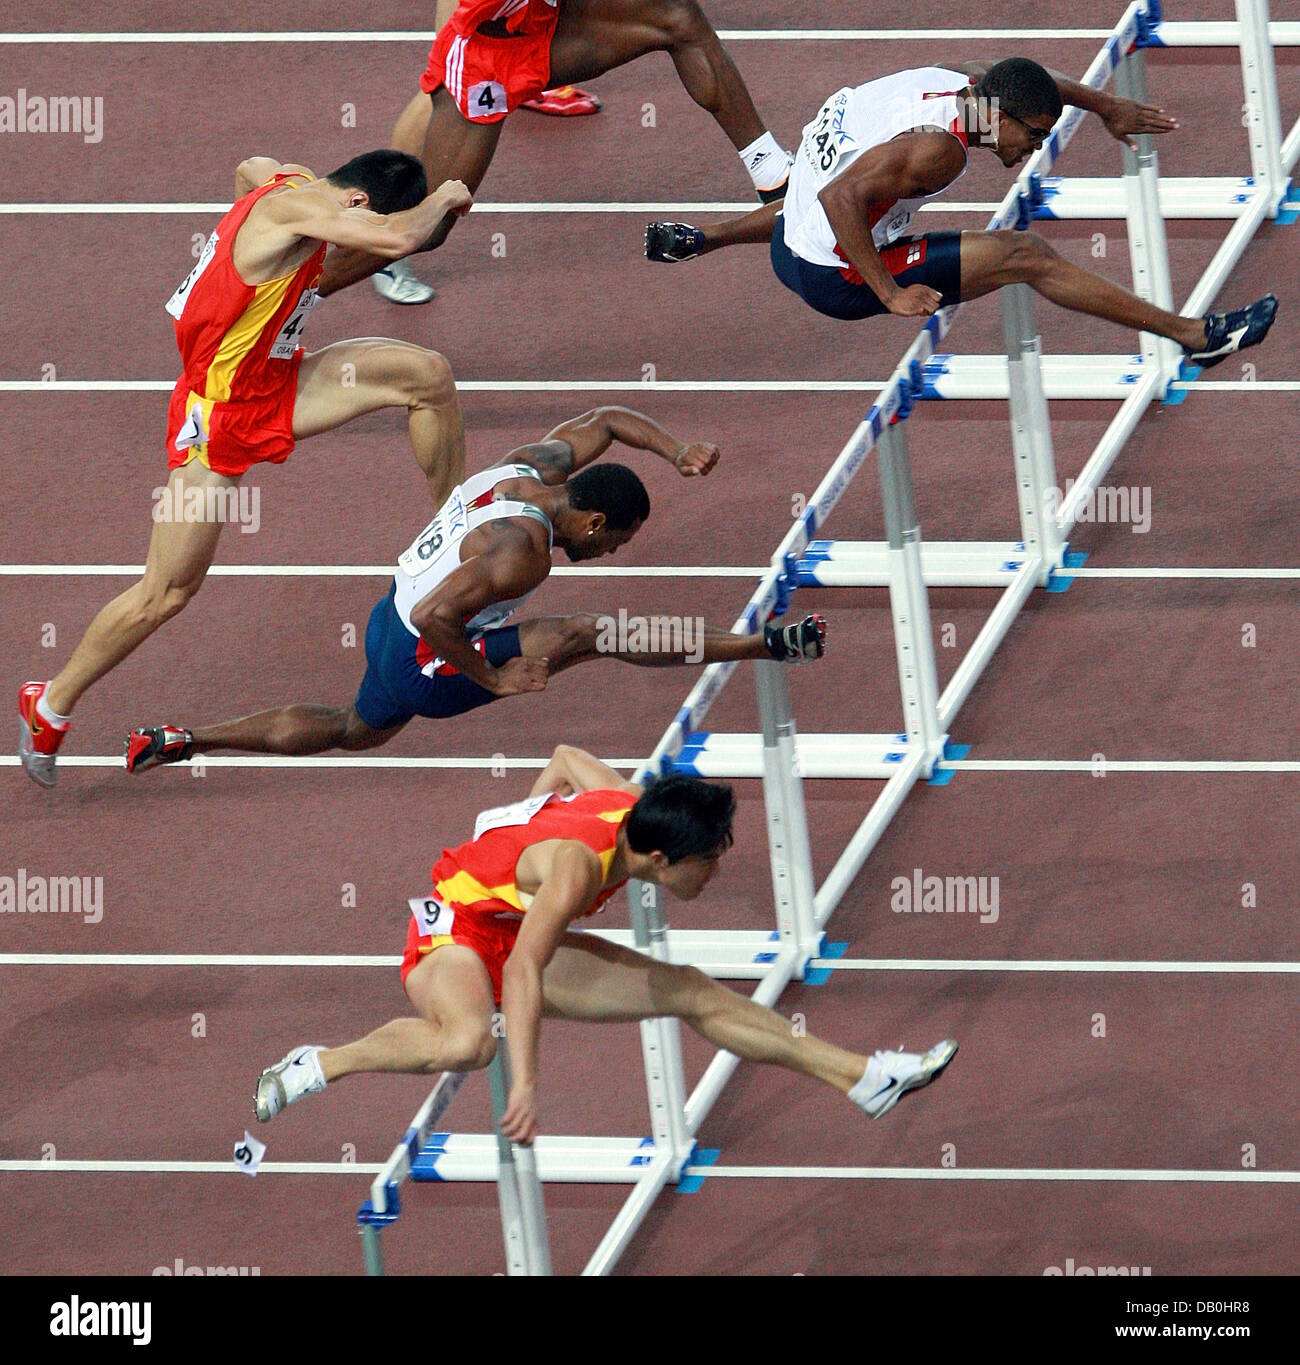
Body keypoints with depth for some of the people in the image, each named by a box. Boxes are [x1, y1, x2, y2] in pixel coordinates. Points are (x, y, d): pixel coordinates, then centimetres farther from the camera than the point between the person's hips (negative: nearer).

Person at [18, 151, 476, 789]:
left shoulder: (282, 183, 1)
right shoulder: (295, 206, -27)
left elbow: (251, 168, 27)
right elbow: (395, 238, -38)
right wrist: (444, 199, -19)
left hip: (273, 387, 9)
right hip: (219, 415, -9)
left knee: (427, 375, -4)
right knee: (165, 594, -2)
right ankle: (50, 708, 15)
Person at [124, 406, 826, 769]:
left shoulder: (537, 464, -4)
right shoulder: (523, 550, -30)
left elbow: (605, 419, 15)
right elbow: (437, 616, -36)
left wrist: (677, 453, 2)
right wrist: (493, 678, -23)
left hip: (389, 625, 9)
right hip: (423, 663, -9)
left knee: (356, 729, 33)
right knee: (589, 633, -10)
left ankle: (182, 740, 34)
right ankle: (765, 644, -5)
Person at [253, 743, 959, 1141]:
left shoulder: (629, 803, -8)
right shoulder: (578, 862, -34)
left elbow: (566, 757, 13)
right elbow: (524, 972, -43)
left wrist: (521, 826, 30)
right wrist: (526, 1084, -50)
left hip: (519, 934, 9)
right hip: (452, 925, -9)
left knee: (691, 993, 1)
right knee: (467, 1043, -43)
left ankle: (862, 1077, 3)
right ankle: (309, 1069, -25)